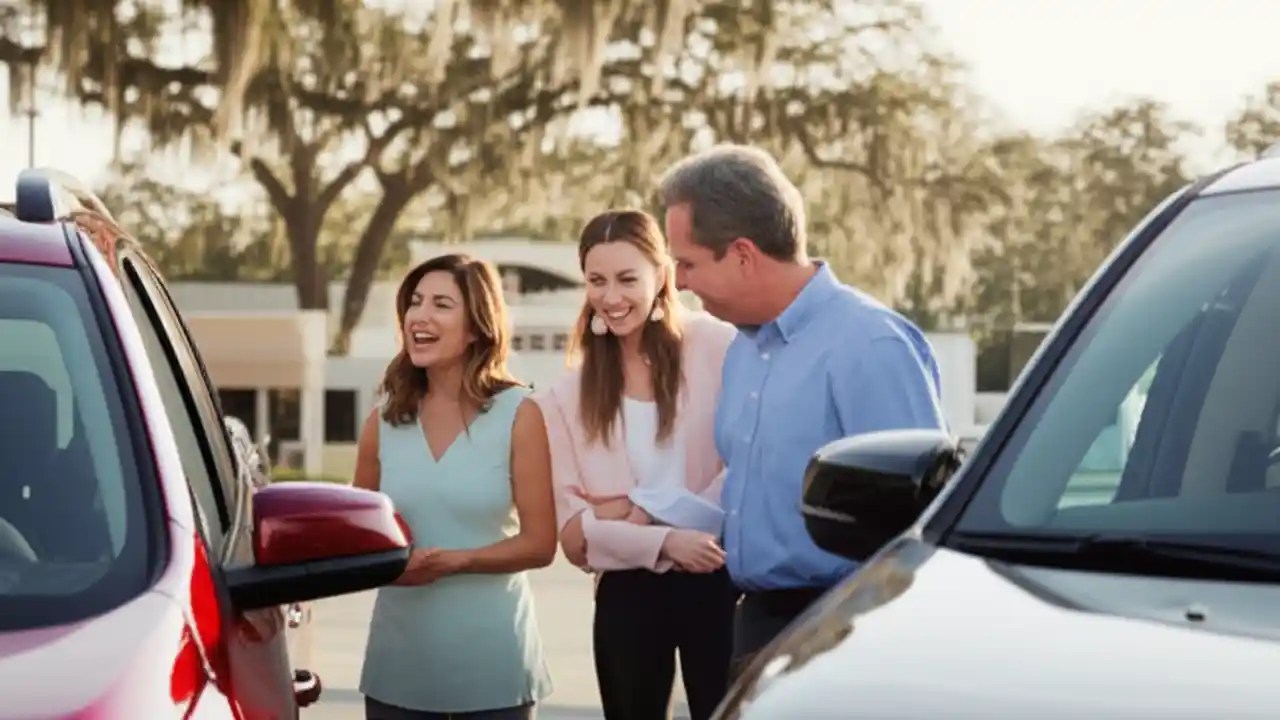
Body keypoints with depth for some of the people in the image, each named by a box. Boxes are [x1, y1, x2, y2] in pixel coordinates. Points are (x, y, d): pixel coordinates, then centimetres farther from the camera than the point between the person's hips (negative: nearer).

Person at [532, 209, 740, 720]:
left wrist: (641, 508, -10)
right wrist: (663, 541, -15)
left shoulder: (718, 348, -4)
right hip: (628, 593, 3)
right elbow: (574, 529, 1)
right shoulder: (568, 397, 7)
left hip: (718, 581, -3)